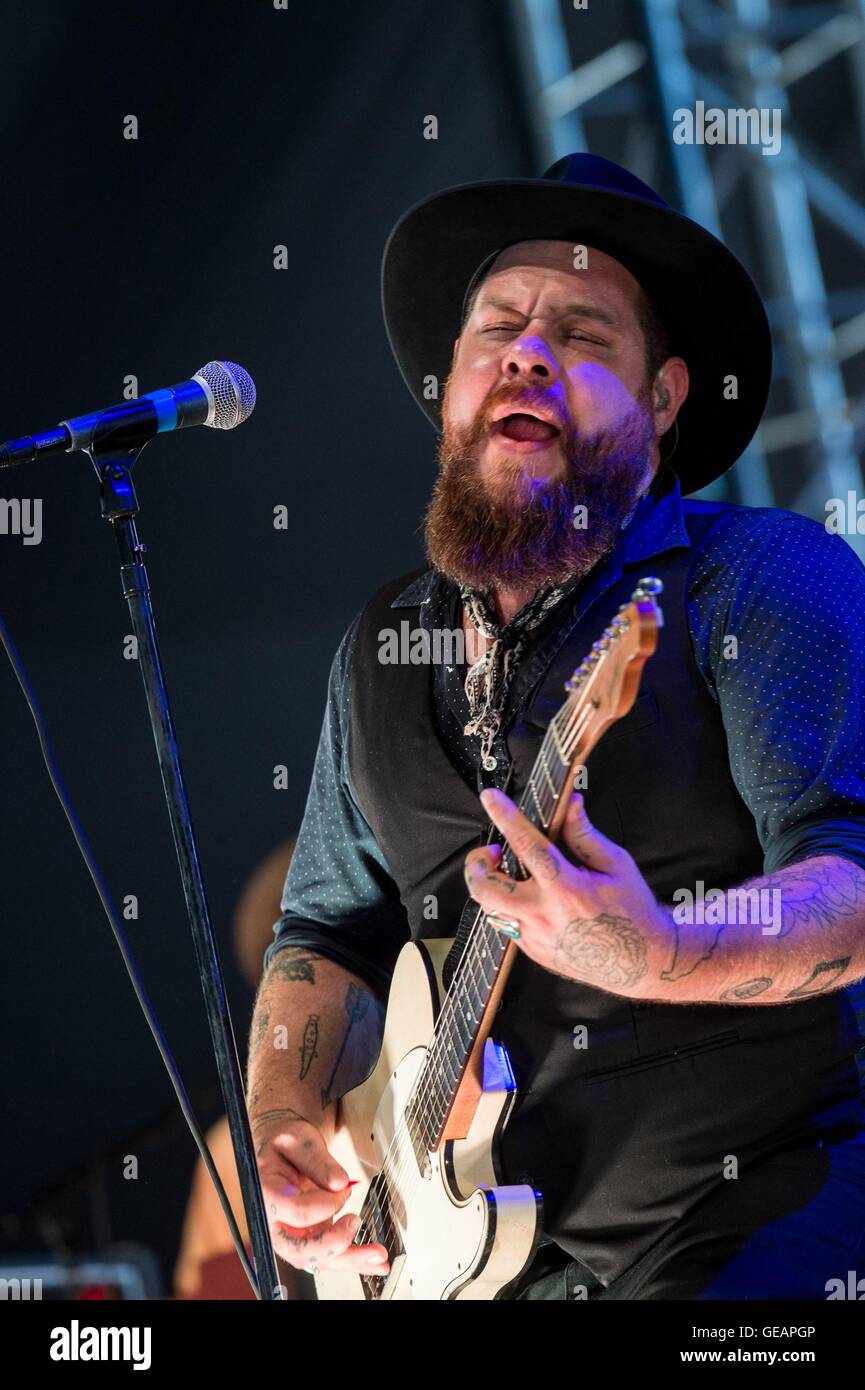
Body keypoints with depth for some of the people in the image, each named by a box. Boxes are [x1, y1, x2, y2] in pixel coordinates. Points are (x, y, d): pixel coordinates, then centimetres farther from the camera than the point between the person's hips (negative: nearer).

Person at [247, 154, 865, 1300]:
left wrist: (664, 956, -34)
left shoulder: (769, 575, -5)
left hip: (756, 1219, -6)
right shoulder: (383, 647, 15)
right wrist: (290, 1136, 4)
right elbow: (327, 933, 22)